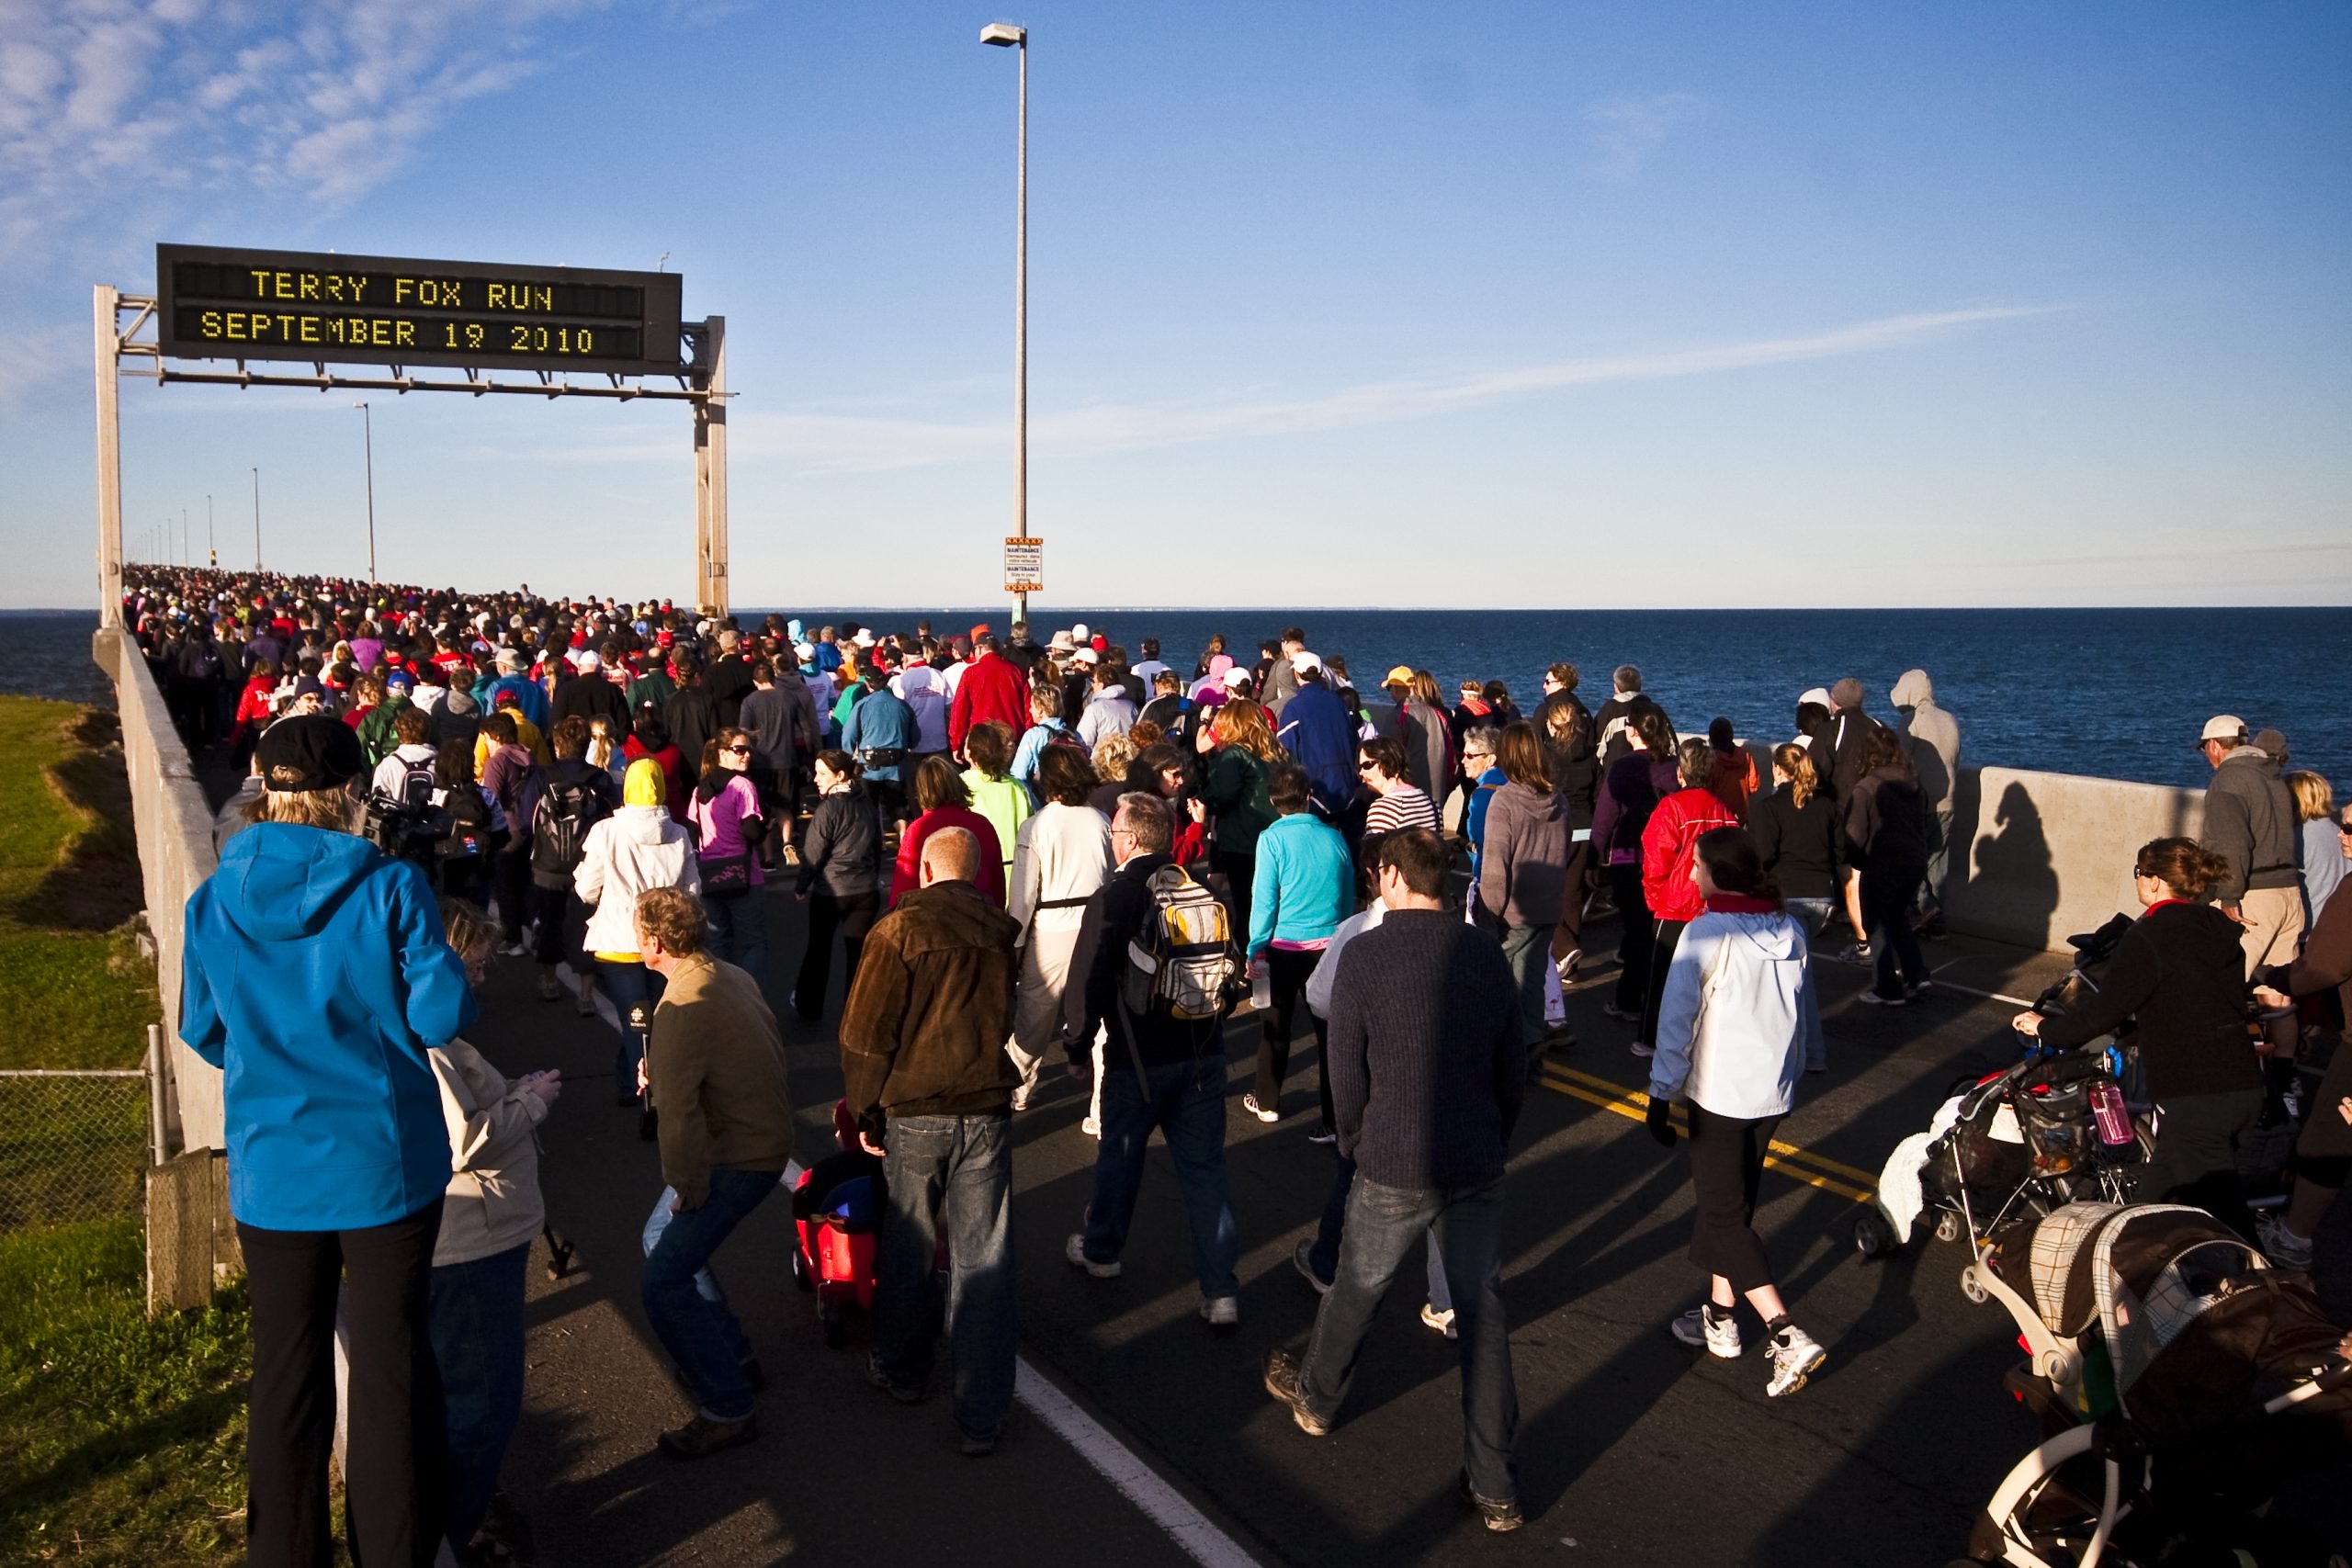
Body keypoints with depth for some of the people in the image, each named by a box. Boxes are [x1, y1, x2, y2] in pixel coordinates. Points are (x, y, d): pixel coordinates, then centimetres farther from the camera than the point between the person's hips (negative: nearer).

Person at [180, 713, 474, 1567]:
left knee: (286, 1375, 15)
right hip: (385, 1166, -3)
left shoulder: (214, 899, -5)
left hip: (271, 1171, 3)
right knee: (391, 1369, 9)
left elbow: (203, 1031, 6)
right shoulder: (389, 888, -16)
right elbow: (442, 1016, -14)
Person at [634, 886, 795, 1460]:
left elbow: (678, 1113, -29)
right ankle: (733, 1357, 33)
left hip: (738, 1159, -10)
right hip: (765, 1136, 10)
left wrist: (688, 1189, -14)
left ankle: (727, 1410, 3)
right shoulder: (734, 977, 3)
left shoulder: (681, 1010, -25)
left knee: (664, 1284, -6)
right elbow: (773, 1045, 15)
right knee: (662, 1241, 24)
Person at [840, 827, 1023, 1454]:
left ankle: (902, 1372, 36)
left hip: (914, 1114, -2)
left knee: (908, 1251, 17)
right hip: (988, 1113, 2)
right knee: (984, 1261, 5)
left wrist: (865, 1111, 2)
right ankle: (982, 1415, 9)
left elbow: (865, 1033, -9)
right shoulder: (1002, 931, 1)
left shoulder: (899, 930, -10)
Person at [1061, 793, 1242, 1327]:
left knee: (1120, 1155, 18)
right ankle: (1220, 1289, 7)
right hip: (1203, 1052, 4)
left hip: (1139, 1057, -3)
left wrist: (1077, 1048, -1)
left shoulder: (1113, 897, -15)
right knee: (1204, 1166, 8)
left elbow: (1088, 981, -15)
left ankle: (1100, 1250, 40)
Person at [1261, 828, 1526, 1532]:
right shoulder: (1486, 953, -1)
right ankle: (1494, 1486, 15)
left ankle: (1315, 1396, 45)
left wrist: (1356, 1143, 9)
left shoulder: (1364, 955, -13)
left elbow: (1347, 1072, -8)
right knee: (1482, 1315, 10)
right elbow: (1513, 1070, 5)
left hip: (1394, 1169, -3)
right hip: (1479, 1167, 3)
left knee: (1356, 1290, 20)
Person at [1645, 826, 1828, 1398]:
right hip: (1775, 1092, 7)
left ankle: (1786, 1335, -9)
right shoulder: (1790, 931, 4)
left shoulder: (1706, 934, -16)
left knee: (1724, 1216, 0)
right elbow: (1802, 1012, 13)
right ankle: (1720, 1316, 30)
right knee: (1733, 1204, 20)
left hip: (1719, 1093, -7)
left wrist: (1660, 1094, -8)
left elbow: (1677, 1021, -15)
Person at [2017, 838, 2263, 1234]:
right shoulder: (2219, 929, 11)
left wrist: (2047, 1029, -1)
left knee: (2218, 1208, -2)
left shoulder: (2150, 937, -14)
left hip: (2196, 1097, -8)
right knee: (2157, 1189, 20)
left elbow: (2105, 1008, -16)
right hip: (2244, 1086, 8)